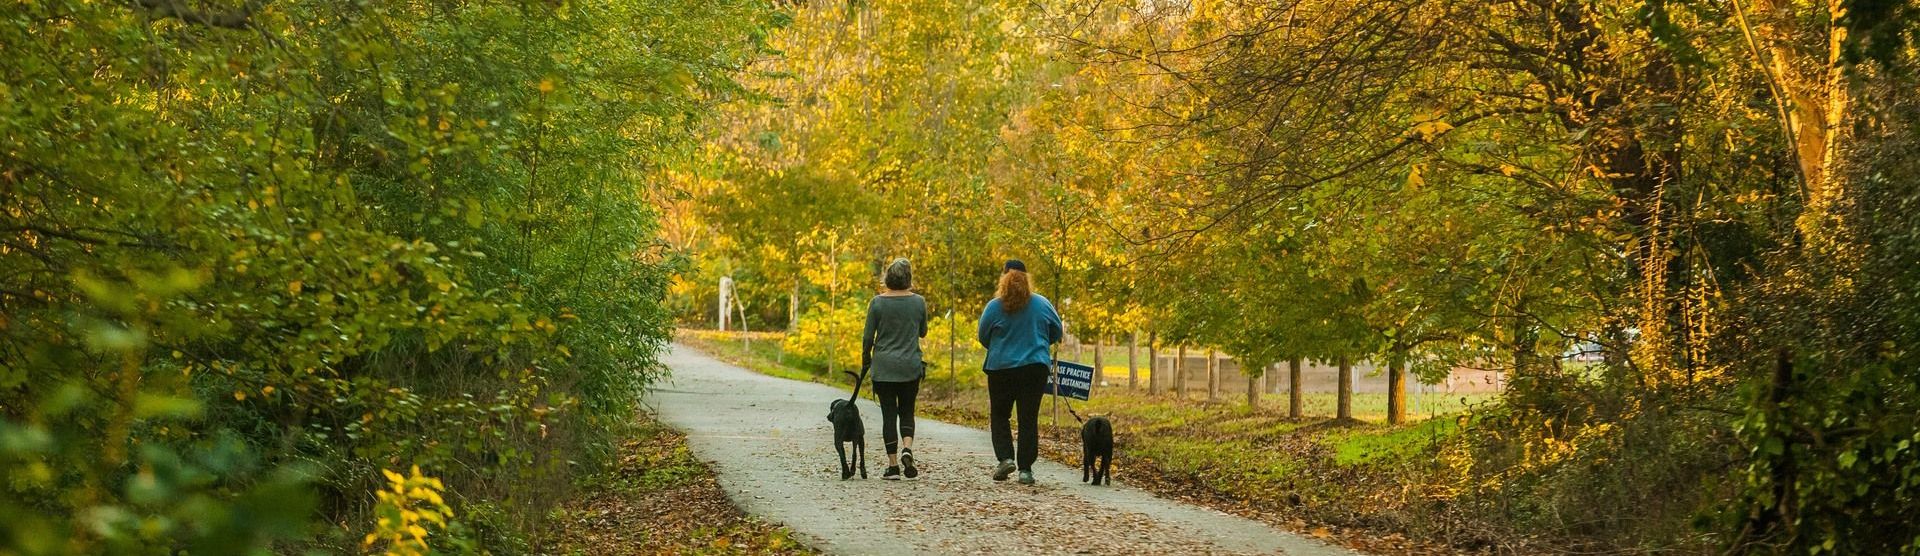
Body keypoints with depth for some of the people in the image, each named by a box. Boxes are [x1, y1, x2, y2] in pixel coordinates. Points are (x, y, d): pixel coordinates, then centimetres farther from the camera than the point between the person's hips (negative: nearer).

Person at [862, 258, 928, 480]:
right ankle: (907, 448, -11)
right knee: (907, 411, 14)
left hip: (883, 366, -1)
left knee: (889, 413, 3)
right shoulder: (918, 302, -3)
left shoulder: (878, 302, -6)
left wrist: (865, 360, 12)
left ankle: (893, 466, 2)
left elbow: (868, 336, -2)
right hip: (911, 366, 1)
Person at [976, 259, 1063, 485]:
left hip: (1001, 367, -1)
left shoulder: (994, 306, -8)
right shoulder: (1042, 304, -2)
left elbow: (983, 337, 3)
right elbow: (1057, 333, 9)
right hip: (1035, 367, 1)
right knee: (1029, 419, 5)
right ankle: (1025, 468, 2)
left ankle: (1005, 457, -3)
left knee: (999, 416, 14)